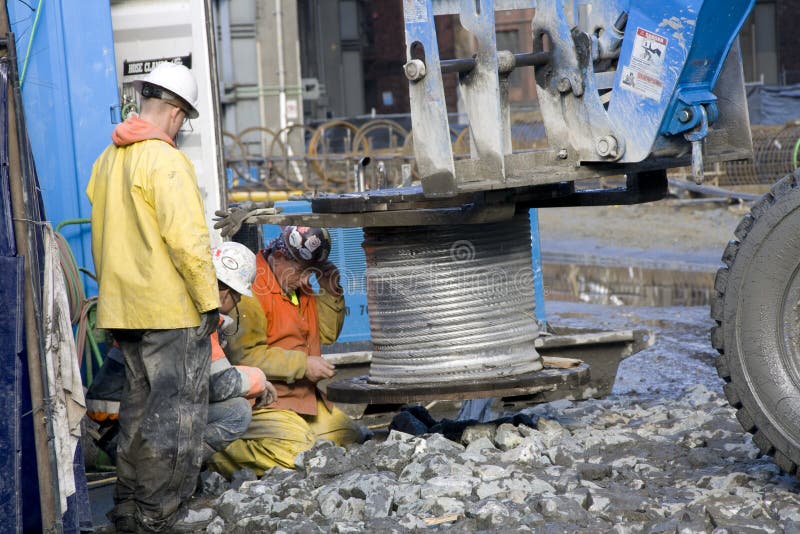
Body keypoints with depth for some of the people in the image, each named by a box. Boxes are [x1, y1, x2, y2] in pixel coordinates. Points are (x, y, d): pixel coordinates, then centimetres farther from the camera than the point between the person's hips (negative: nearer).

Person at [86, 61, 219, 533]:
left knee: (139, 406, 17)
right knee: (177, 413, -1)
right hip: (172, 308, -8)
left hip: (124, 309, 9)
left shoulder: (108, 159, 12)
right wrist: (209, 300, -14)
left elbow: (101, 237, 18)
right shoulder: (165, 159, -15)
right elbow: (186, 237, -21)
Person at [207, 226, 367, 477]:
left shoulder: (299, 287, 14)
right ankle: (221, 450, -7)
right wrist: (303, 364, -20)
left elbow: (327, 333, 19)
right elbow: (244, 355, -23)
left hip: (307, 399, 10)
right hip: (264, 404, -10)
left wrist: (330, 291, 3)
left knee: (355, 438, 13)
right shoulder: (251, 289, -16)